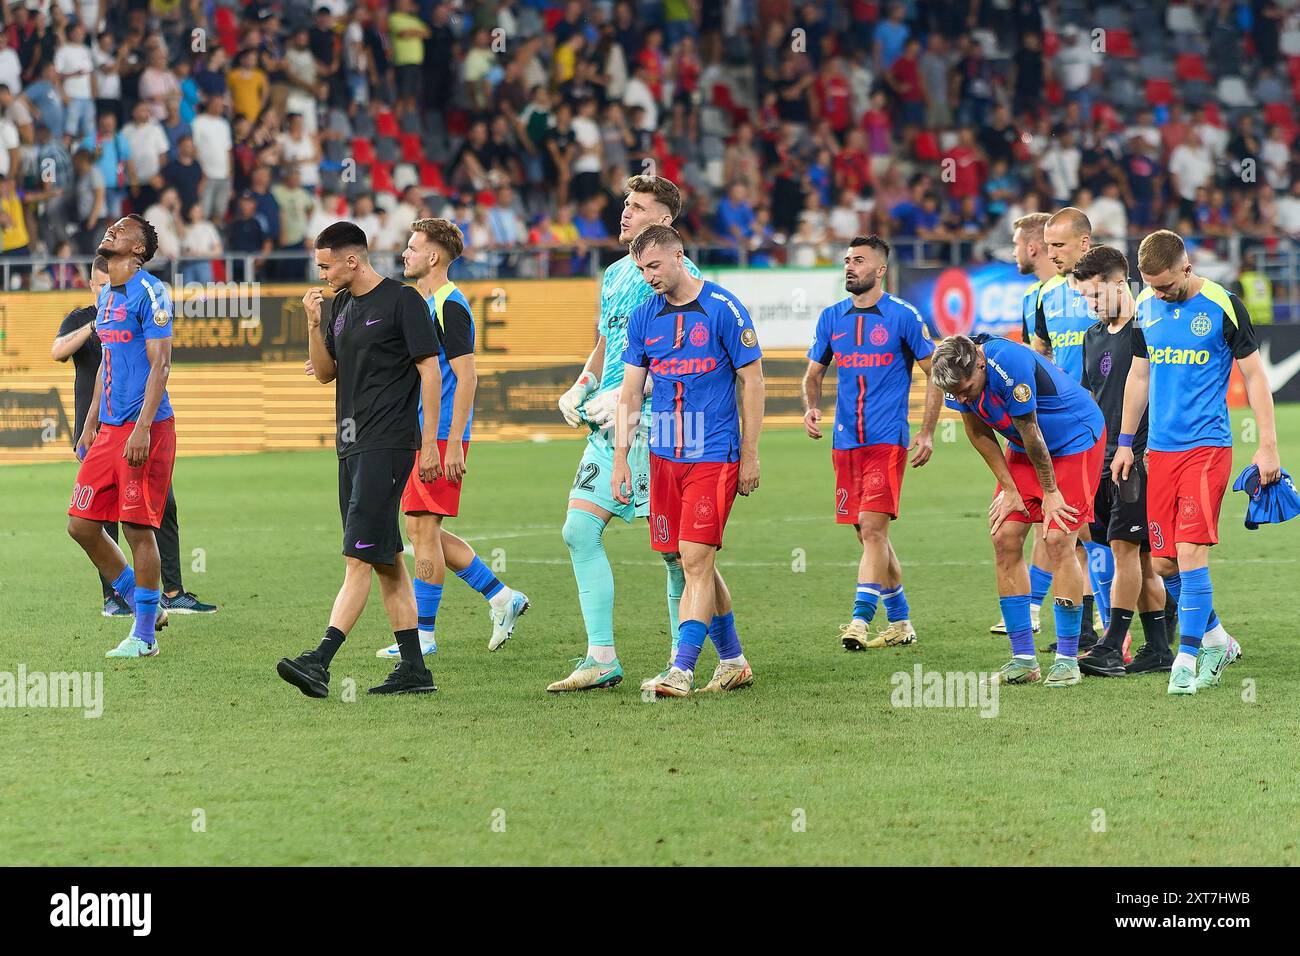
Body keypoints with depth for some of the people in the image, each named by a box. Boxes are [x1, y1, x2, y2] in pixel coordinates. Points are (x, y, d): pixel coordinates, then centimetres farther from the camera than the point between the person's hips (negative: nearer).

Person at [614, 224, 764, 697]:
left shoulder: (723, 310, -7)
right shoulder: (643, 316, 7)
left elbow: (752, 381, -4)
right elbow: (630, 392, 10)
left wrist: (750, 456, -5)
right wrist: (620, 457, 2)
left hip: (714, 456, -6)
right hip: (663, 457, 6)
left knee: (696, 560, -12)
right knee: (694, 563, 10)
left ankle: (681, 670, -15)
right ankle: (733, 661, 22)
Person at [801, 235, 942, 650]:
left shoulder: (902, 316, -3)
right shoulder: (831, 318, 10)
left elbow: (934, 373, 2)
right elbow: (814, 373, 20)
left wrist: (928, 432, -4)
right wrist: (811, 409, -1)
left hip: (887, 440, -6)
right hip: (845, 442, 6)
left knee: (872, 527, -15)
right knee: (869, 534, 10)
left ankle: (861, 620, -19)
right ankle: (900, 622, 21)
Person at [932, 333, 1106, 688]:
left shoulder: (1009, 365, -34)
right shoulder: (959, 377, -13)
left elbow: (1030, 433, -24)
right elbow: (978, 433, 0)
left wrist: (1050, 492, -14)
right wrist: (1008, 489, -2)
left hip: (1075, 440, -7)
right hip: (1024, 450, 7)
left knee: (1058, 541, -16)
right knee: (1005, 538, -3)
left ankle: (1067, 659, -10)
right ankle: (1023, 658, 2)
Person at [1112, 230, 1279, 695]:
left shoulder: (1222, 306, -7)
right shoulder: (1145, 307, 8)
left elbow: (1254, 374, -2)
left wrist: (1267, 445, -5)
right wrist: (1125, 442, 18)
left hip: (1207, 446, -5)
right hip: (1160, 448, 5)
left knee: (1190, 552, -14)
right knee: (1162, 562, 4)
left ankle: (1187, 658, -7)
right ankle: (1216, 638, 23)